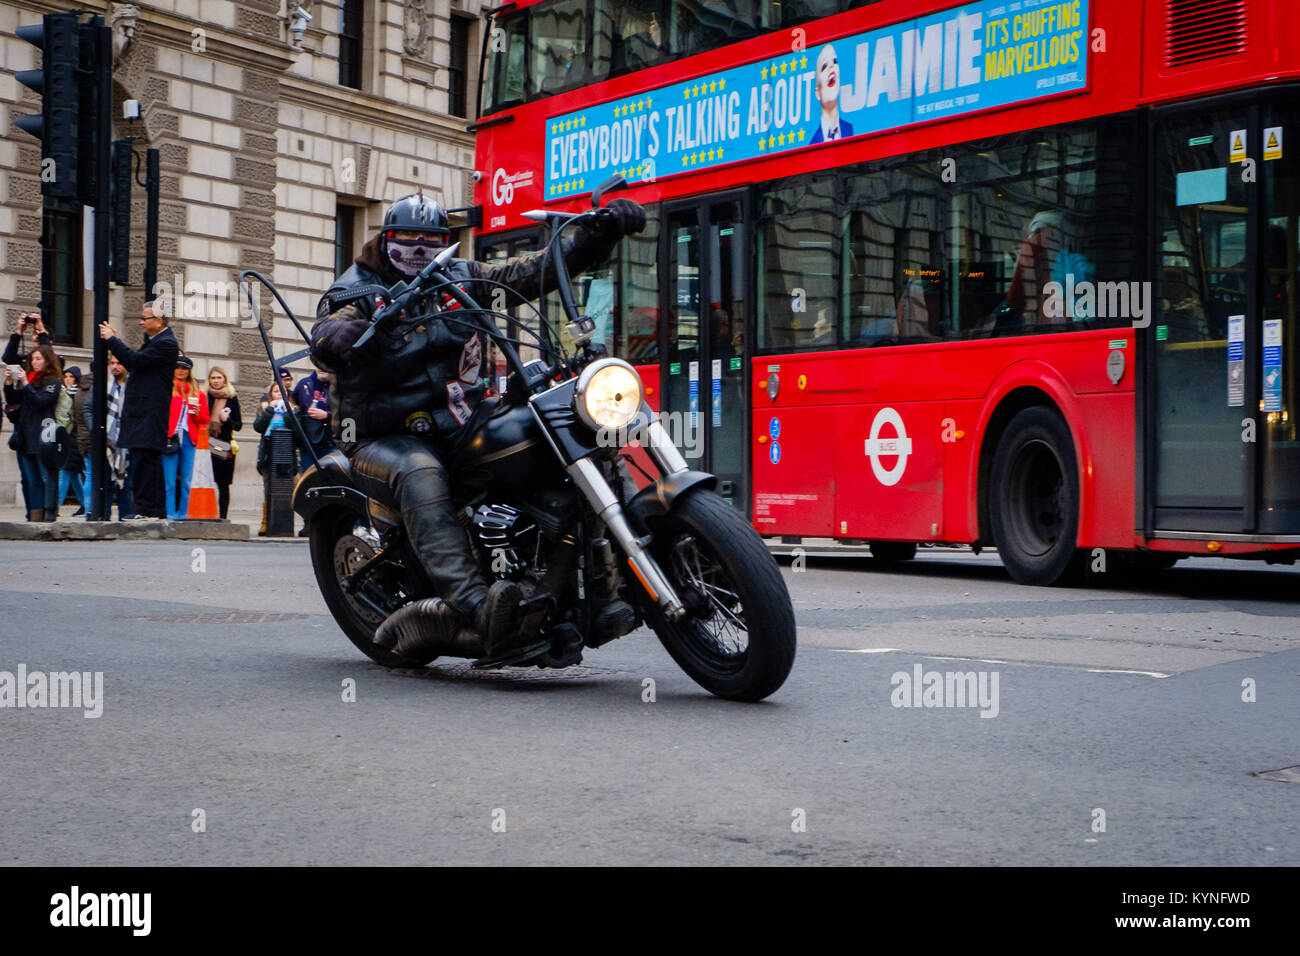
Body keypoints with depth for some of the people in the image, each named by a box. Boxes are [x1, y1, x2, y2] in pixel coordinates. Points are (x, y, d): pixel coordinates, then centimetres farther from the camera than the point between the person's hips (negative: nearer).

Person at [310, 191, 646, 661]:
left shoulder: (462, 279, 13)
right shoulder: (355, 291, 2)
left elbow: (534, 271, 7)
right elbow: (323, 340, -18)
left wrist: (599, 233, -6)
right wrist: (334, 336, -44)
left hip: (457, 425, 5)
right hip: (381, 438, -4)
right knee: (420, 475, -38)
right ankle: (481, 611, -55)